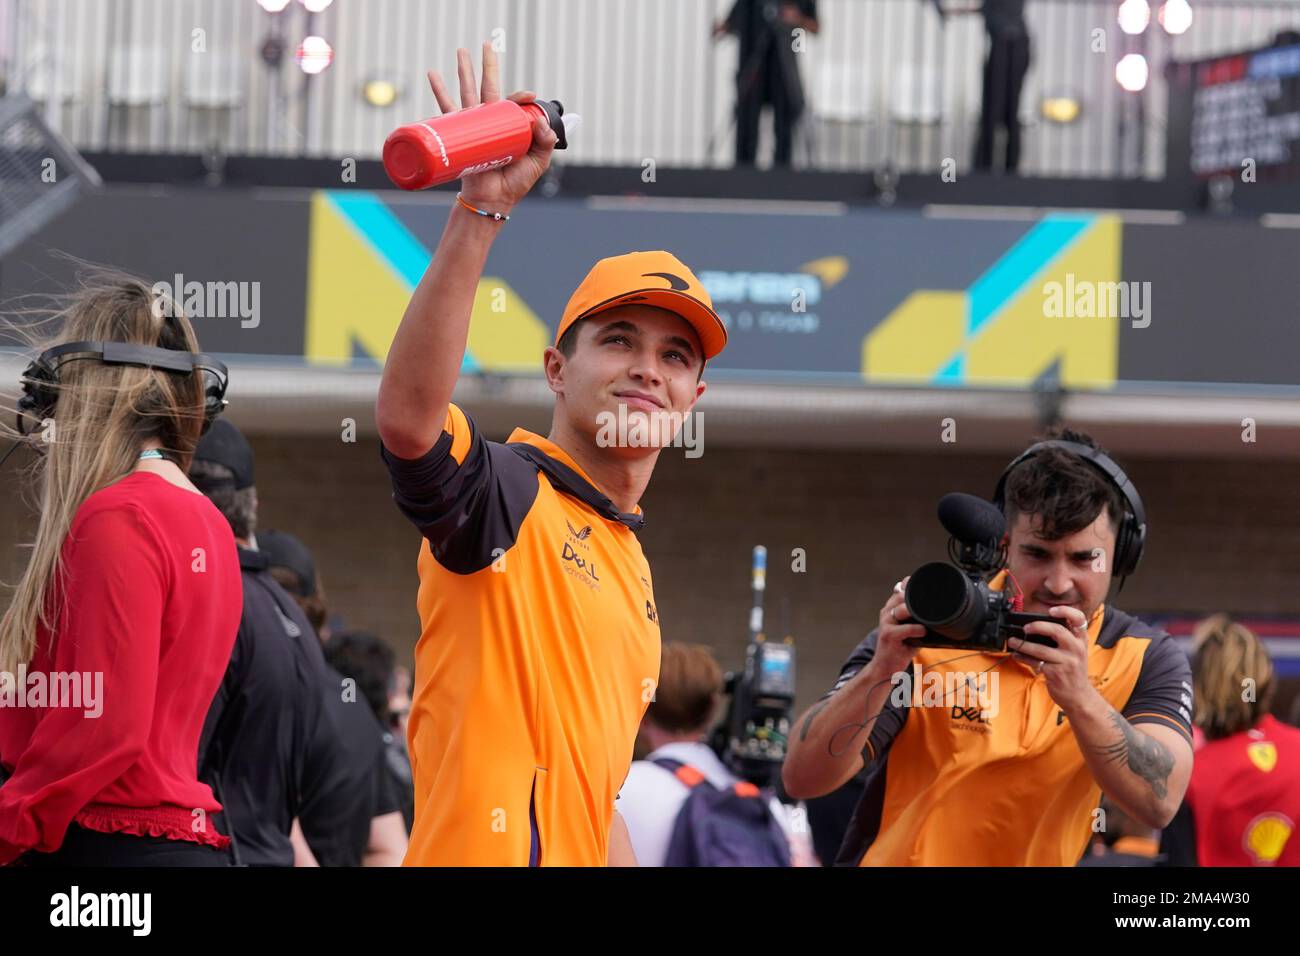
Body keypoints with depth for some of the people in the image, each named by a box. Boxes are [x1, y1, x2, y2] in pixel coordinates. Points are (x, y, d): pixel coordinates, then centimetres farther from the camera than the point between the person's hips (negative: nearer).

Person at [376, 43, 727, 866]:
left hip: (574, 856, 9)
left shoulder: (633, 564, 21)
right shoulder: (509, 495, -5)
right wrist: (478, 212, -33)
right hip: (481, 855, -9)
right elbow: (406, 414, -28)